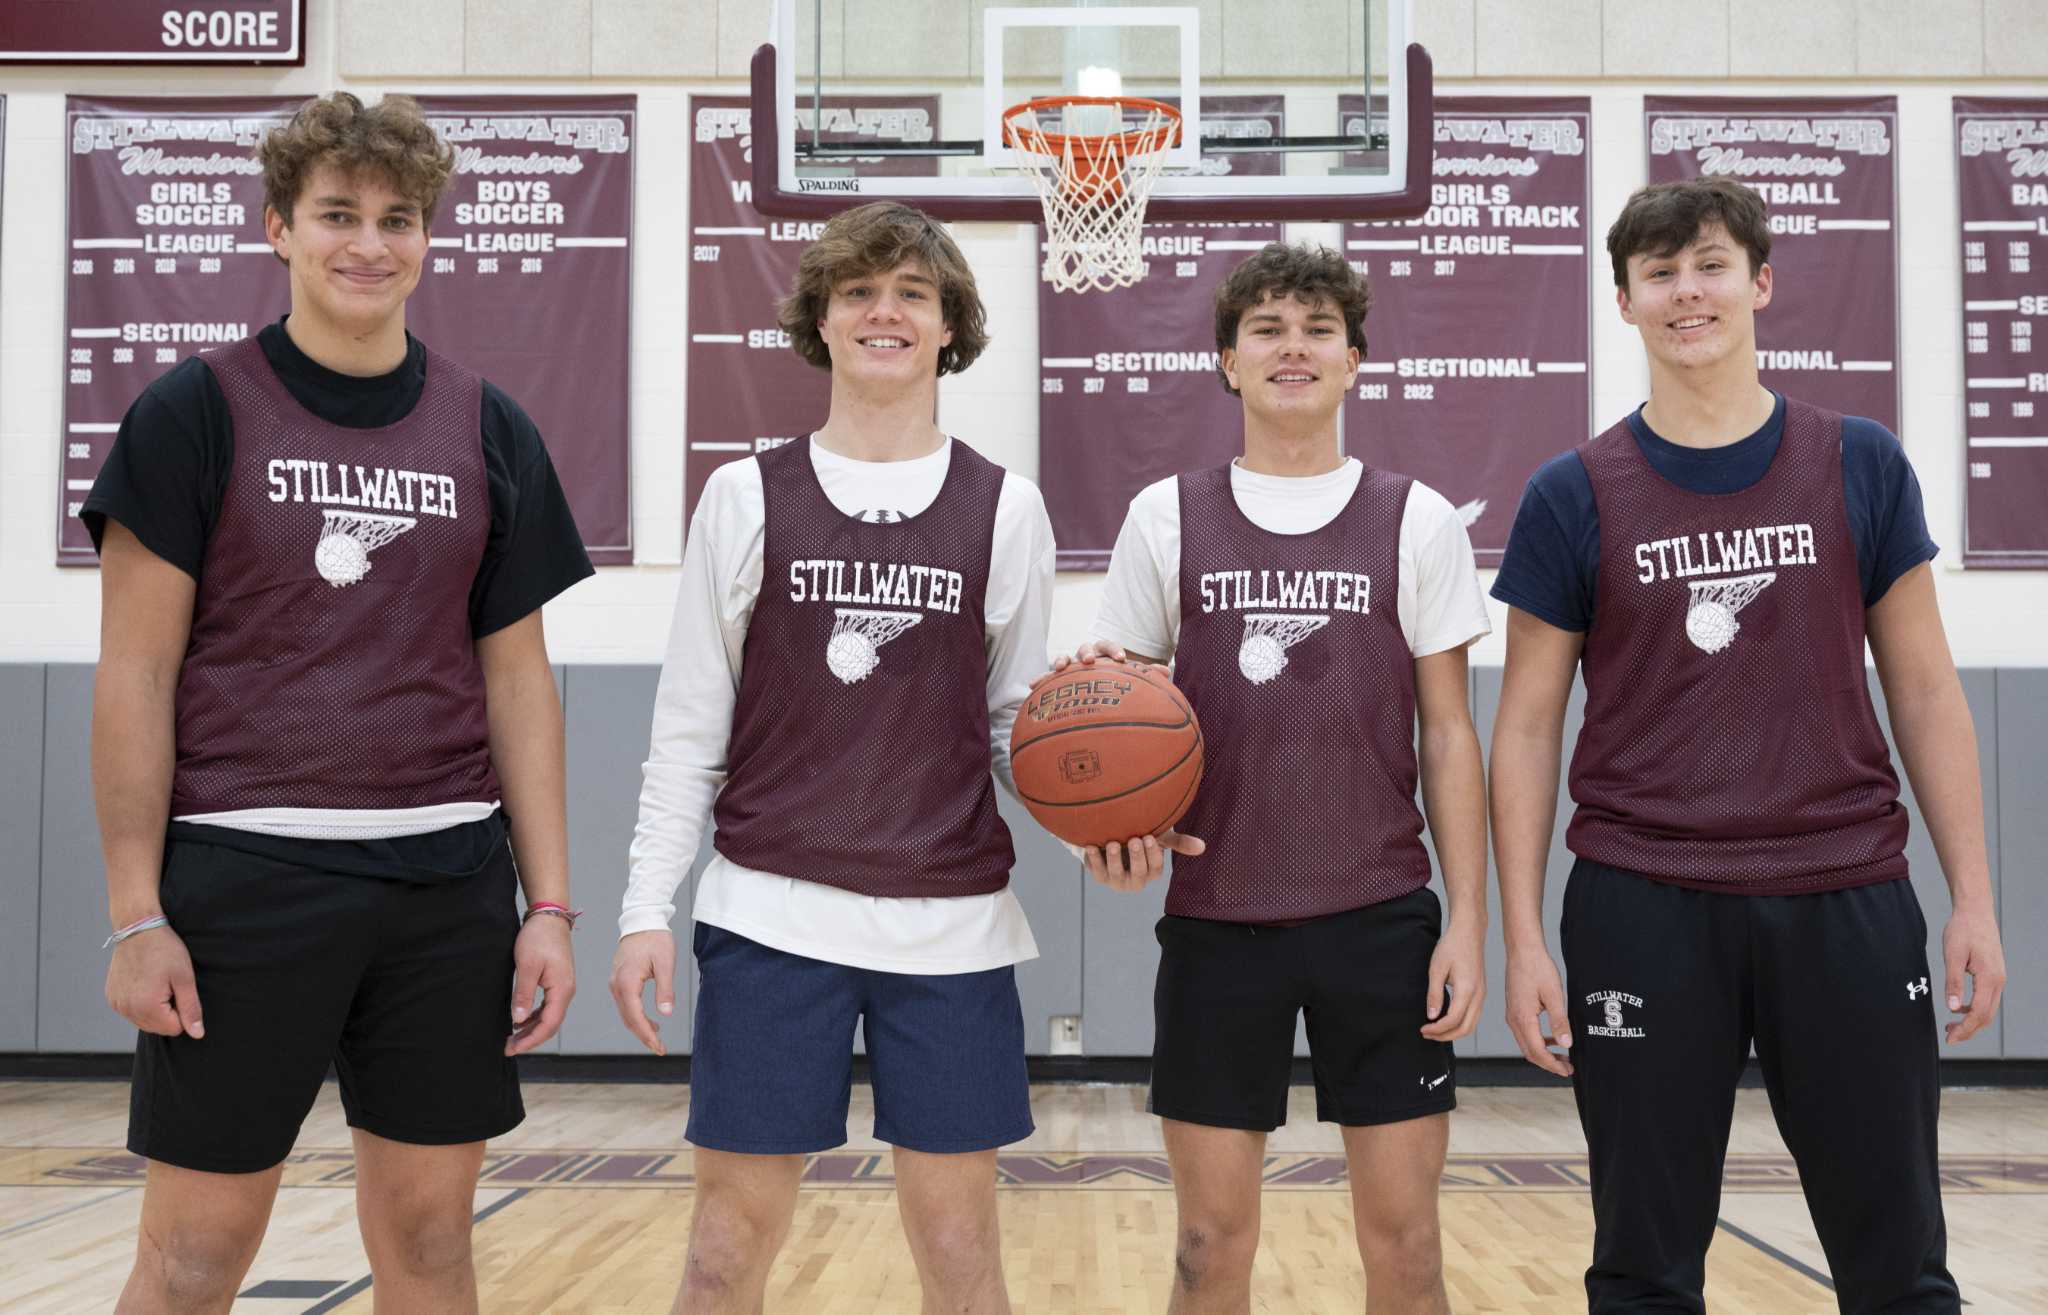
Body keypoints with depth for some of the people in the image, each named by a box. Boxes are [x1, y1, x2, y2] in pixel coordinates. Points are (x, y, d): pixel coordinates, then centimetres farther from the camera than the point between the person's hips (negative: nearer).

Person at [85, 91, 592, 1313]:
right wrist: (137, 914, -9)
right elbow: (136, 674, -3)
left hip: (447, 884, 3)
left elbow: (517, 678, 9)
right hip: (242, 876, -3)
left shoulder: (490, 430, 7)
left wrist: (550, 903, 3)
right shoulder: (198, 410, -1)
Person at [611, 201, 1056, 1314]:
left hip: (952, 923, 1)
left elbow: (1017, 723, 10)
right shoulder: (746, 497, 4)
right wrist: (647, 908, -1)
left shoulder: (1006, 511, 6)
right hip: (771, 915, 0)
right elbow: (690, 725, 5)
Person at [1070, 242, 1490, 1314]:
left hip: (1383, 915, 0)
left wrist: (1468, 919, -3)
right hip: (1216, 916, 0)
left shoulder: (1416, 521, 3)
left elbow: (1447, 732, 4)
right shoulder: (1166, 519, 4)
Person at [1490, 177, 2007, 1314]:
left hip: (1848, 899, 1)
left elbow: (1924, 689, 7)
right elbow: (1527, 726, 2)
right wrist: (1522, 935, -4)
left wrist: (1973, 895, 1)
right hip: (1643, 910, -1)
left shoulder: (1860, 466, 4)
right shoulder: (1573, 496, 1)